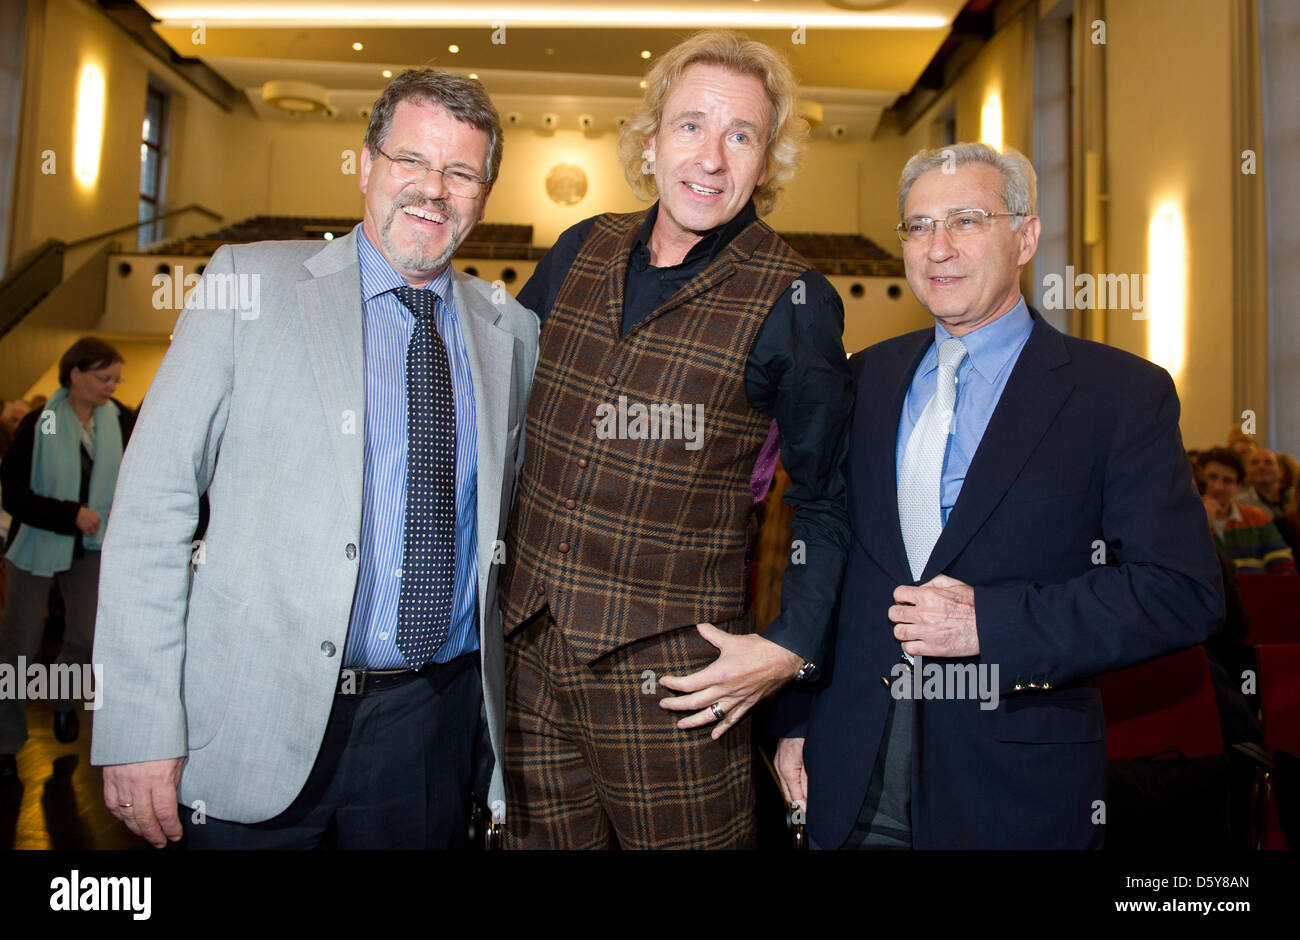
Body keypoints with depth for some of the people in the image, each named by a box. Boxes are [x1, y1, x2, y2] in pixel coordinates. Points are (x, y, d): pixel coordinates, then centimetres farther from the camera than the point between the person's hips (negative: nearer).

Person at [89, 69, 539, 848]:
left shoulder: (512, 332, 5)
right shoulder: (249, 282, -4)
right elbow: (154, 499, -7)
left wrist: (503, 709, 9)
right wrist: (140, 725, -11)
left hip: (433, 724, 3)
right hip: (257, 714, -2)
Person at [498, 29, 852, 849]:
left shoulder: (793, 304, -9)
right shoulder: (582, 252, 4)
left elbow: (826, 499, -1)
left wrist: (793, 649, -10)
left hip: (671, 670, -4)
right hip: (527, 647, 5)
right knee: (538, 836, 19)